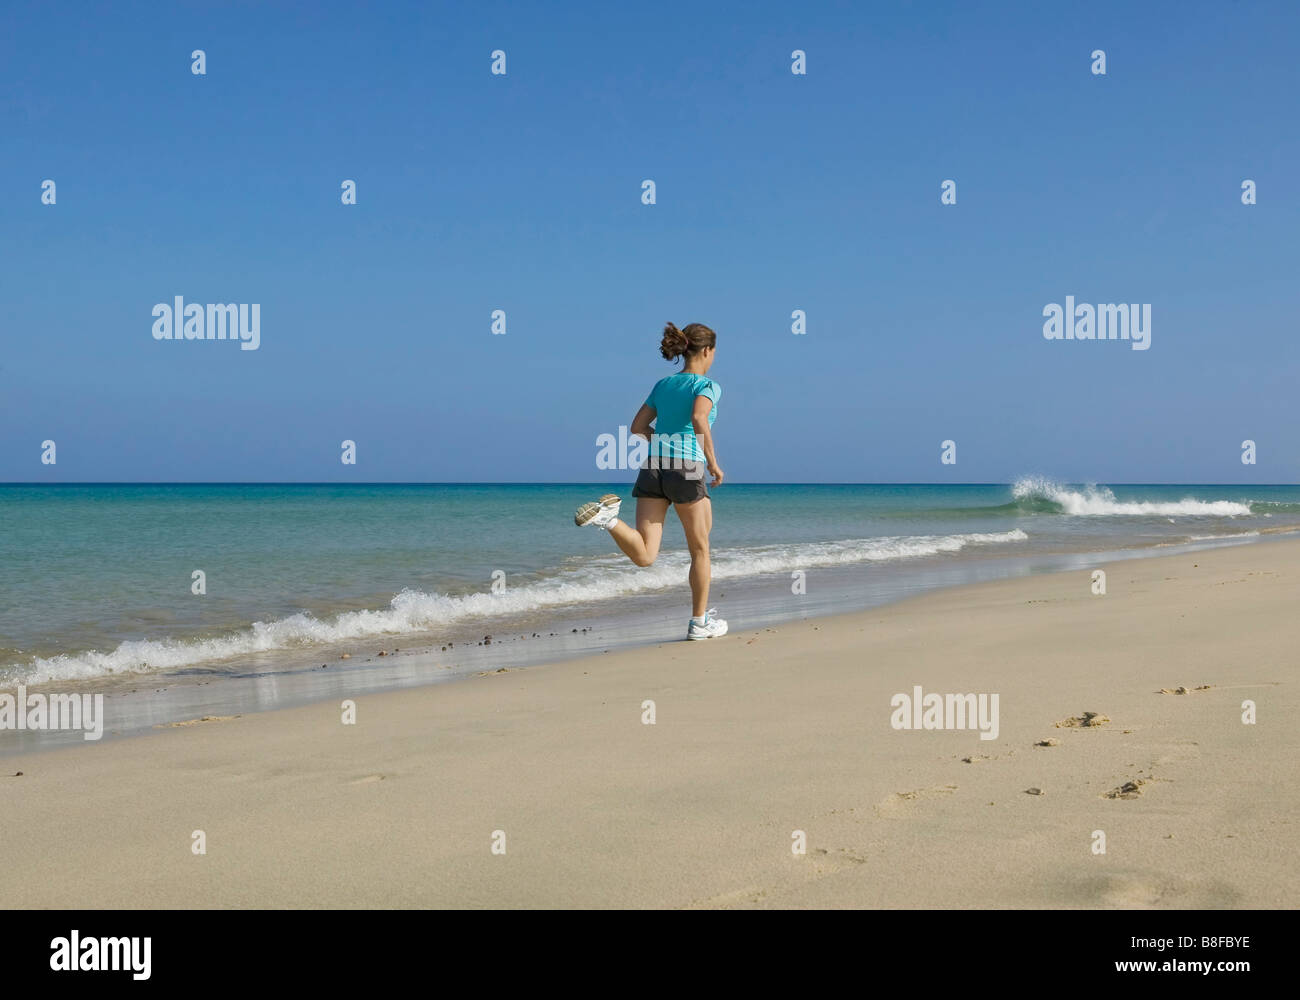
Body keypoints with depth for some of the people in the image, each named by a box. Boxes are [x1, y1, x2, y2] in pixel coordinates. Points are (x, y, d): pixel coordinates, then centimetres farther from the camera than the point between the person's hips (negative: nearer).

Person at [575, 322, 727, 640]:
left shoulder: (662, 384, 20)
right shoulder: (708, 385, 1)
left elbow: (638, 428, 19)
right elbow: (699, 418, -20)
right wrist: (712, 461, -11)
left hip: (653, 467, 5)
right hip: (687, 469, -5)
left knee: (644, 556, -4)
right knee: (700, 550, 15)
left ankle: (608, 516, -29)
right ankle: (700, 622, 22)